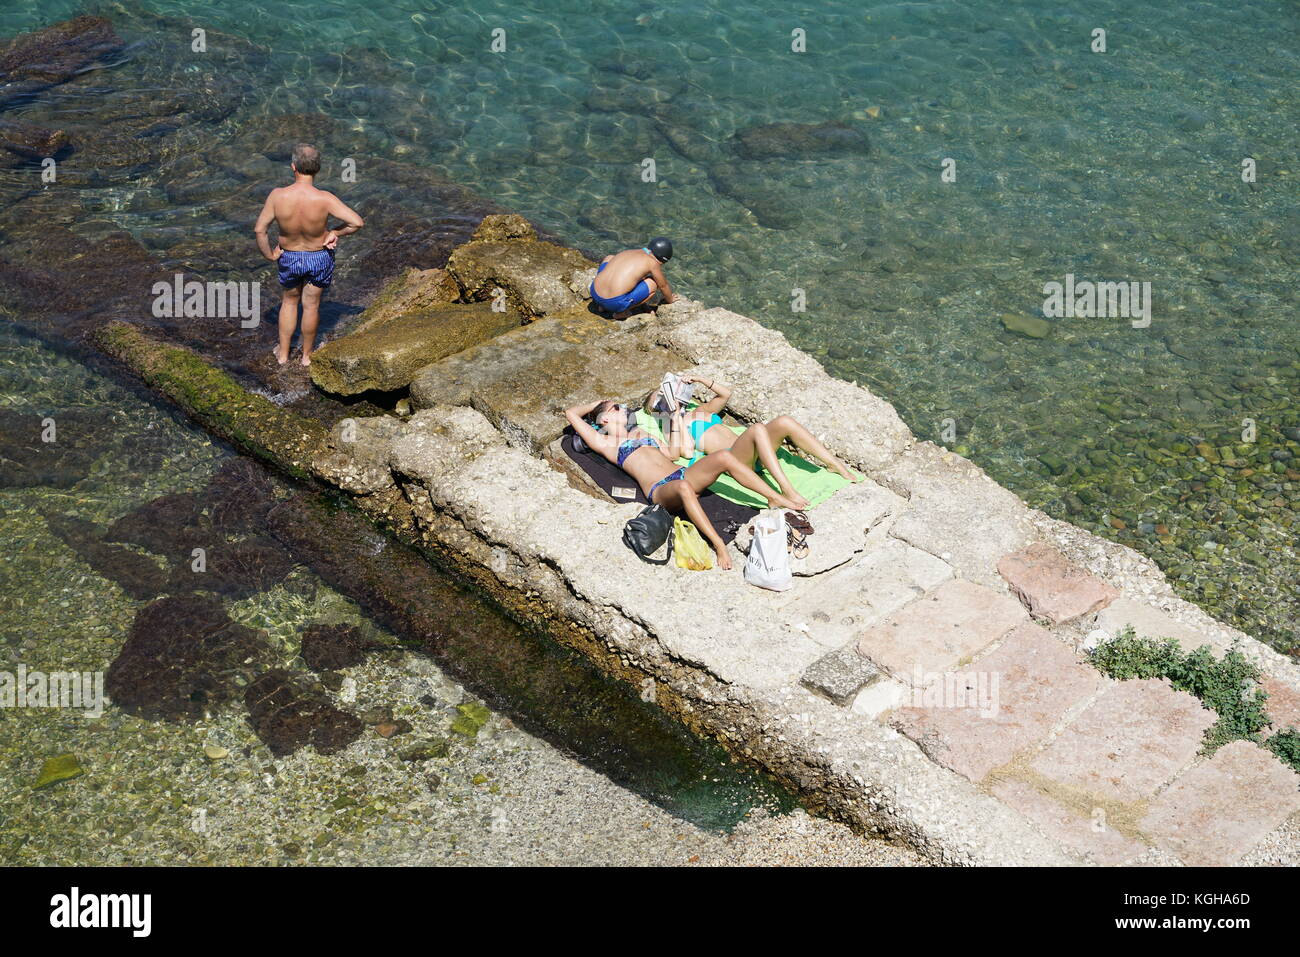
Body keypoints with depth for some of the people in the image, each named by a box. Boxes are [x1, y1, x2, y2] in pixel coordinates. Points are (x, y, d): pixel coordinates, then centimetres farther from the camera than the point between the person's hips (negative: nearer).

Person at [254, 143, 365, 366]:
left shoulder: (277, 196, -24)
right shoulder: (324, 199, -28)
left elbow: (259, 229, -17)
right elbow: (358, 222, -29)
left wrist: (270, 255, -2)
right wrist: (336, 233, -12)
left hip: (289, 258, 1)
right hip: (320, 258, -1)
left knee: (290, 300, 27)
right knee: (311, 305, 20)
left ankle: (283, 354, 37)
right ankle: (307, 355, 38)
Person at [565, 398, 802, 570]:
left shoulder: (640, 433, 35)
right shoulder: (605, 443, 14)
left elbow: (675, 452, 33)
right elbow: (571, 413, 10)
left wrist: (675, 417, 35)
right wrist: (596, 404, 28)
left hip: (682, 474, 7)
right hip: (660, 490, -7)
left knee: (724, 457, -21)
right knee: (683, 487, -43)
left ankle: (775, 498, -20)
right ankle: (718, 545, -48)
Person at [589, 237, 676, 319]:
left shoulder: (627, 252, 21)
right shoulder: (652, 263, 1)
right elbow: (663, 286, 16)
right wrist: (670, 300, 37)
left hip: (595, 293, 6)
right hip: (615, 303, -6)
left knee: (609, 258, 32)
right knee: (653, 284, 9)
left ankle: (603, 306, 24)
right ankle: (621, 312, 5)